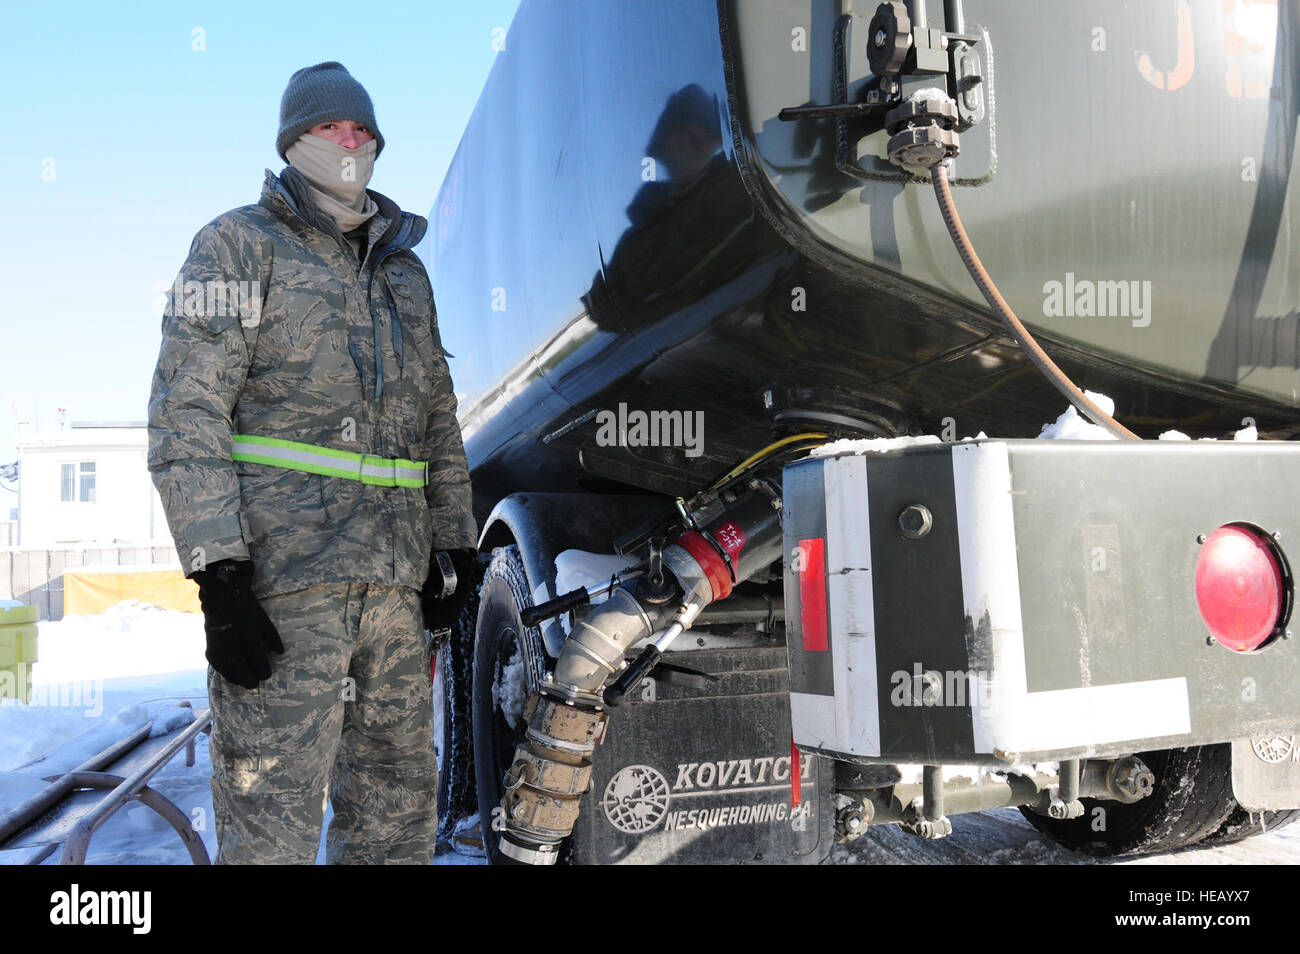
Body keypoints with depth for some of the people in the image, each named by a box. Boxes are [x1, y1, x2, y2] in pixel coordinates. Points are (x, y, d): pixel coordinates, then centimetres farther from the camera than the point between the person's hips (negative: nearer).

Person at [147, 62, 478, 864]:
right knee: (273, 810, -5)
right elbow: (185, 414, -7)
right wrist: (219, 575, -16)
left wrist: (454, 547, 17)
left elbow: (440, 425, 24)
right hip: (281, 570, -6)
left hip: (394, 583, 6)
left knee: (399, 803, 11)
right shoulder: (240, 245, 3)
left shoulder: (406, 271, 21)